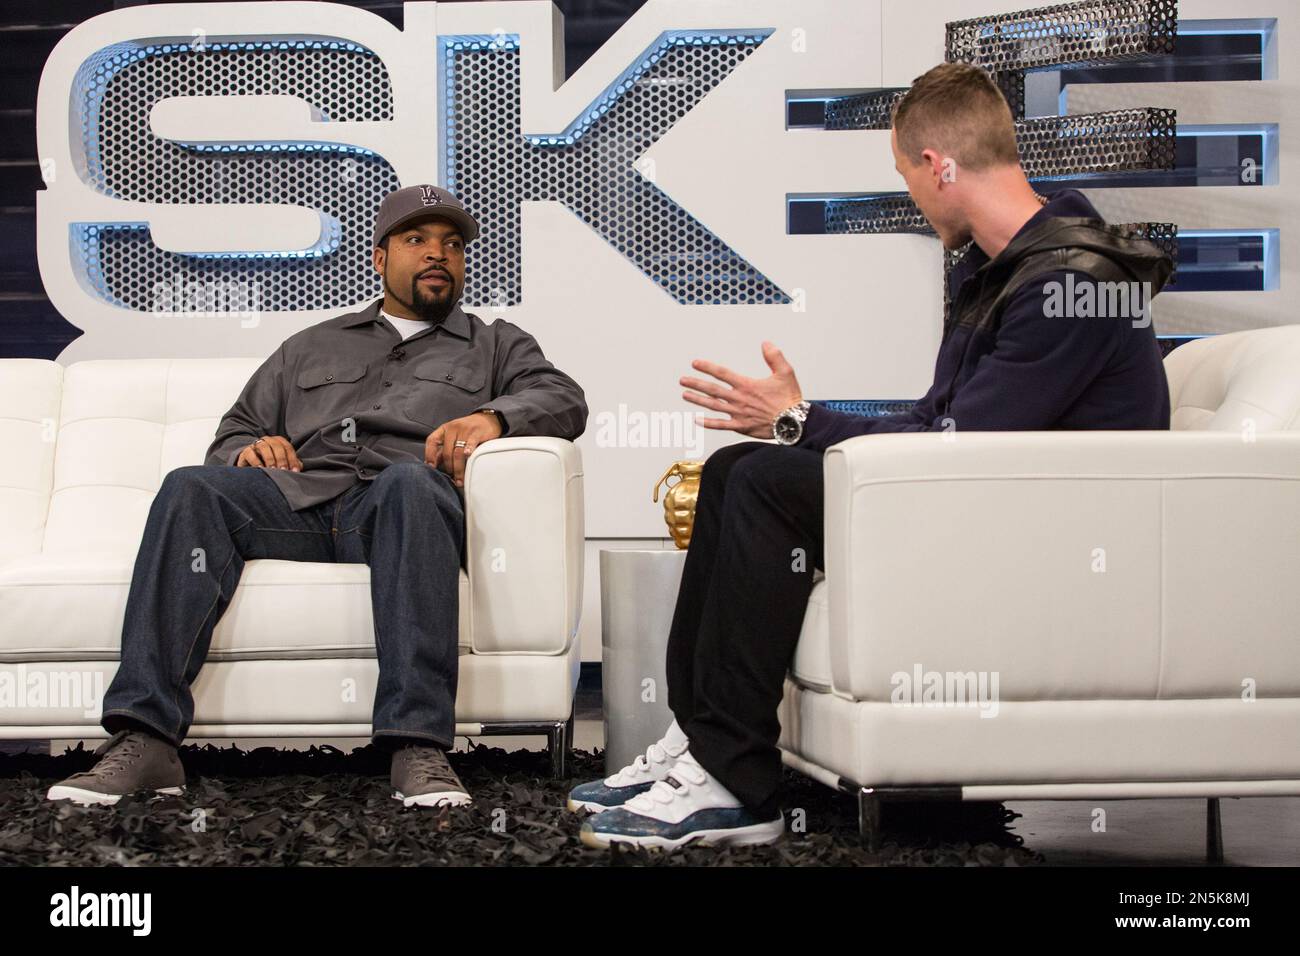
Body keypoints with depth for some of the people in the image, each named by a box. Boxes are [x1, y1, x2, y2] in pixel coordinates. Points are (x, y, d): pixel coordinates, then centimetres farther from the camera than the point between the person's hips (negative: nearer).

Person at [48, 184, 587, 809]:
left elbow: (564, 399, 9)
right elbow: (233, 434, 29)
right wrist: (248, 449, 3)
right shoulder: (312, 347, 35)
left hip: (396, 502, -2)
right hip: (298, 499, 3)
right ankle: (144, 741, -39)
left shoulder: (494, 345, 29)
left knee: (410, 482, -39)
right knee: (191, 488, -28)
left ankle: (418, 746, -49)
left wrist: (492, 416, -13)